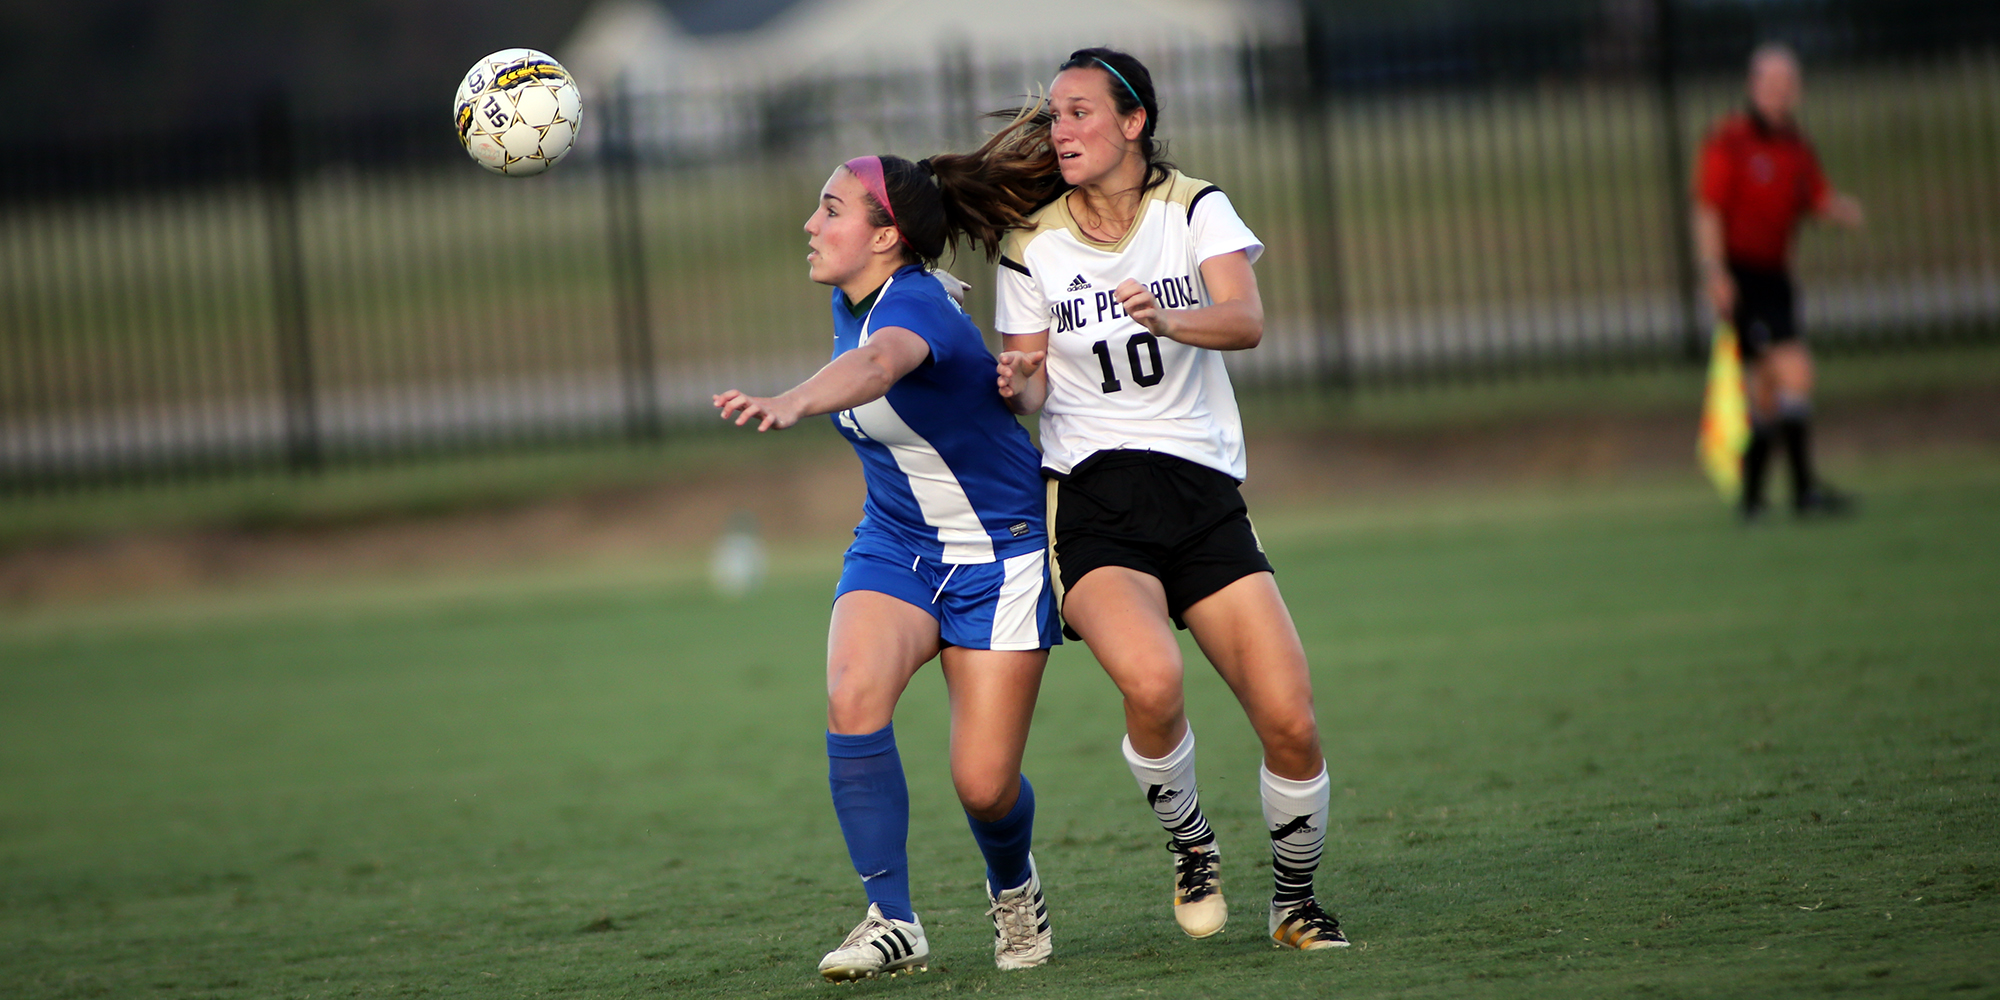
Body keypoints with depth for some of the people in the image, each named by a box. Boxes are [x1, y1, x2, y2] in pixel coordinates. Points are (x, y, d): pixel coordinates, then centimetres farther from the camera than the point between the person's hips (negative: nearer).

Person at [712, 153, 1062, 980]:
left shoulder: (915, 305, -26)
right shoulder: (852, 304, -1)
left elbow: (876, 365, -51)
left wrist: (794, 403, -69)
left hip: (1001, 554, -6)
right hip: (893, 546, 6)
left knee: (983, 784, -7)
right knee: (853, 695, -24)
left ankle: (1013, 887, 30)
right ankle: (892, 922, -19)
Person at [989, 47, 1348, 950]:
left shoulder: (1196, 208, 2)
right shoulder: (1032, 246, 5)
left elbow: (1246, 320, -15)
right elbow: (1031, 385, 10)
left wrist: (1169, 319, -36)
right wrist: (1020, 385, -14)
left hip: (1205, 498, 1)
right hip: (1091, 503, -1)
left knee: (1290, 721, -9)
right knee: (1152, 681, -31)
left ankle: (1294, 902, 16)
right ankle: (1189, 848, -3)